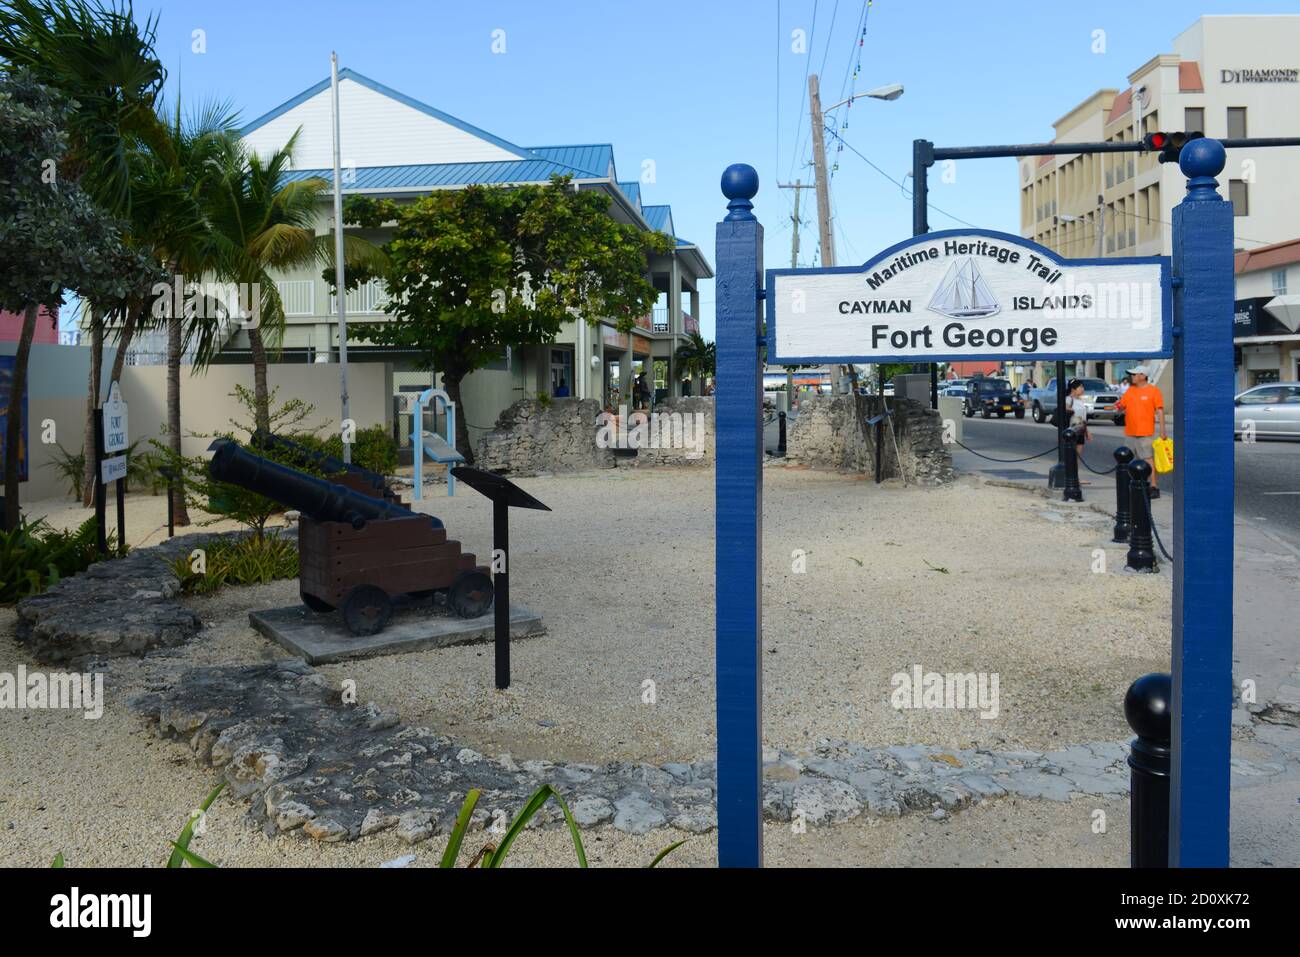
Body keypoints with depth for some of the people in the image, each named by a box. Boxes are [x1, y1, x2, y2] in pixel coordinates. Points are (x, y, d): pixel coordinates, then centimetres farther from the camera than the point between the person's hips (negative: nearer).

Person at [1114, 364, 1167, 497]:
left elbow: (1160, 411, -7)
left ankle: (1153, 487, -9)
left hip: (1145, 433, -7)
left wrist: (1162, 430, -12)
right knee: (1133, 461, 12)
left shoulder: (1153, 391, -5)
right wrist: (1119, 407, -7)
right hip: (1130, 432, 7)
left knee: (1148, 459, -9)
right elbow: (1122, 406, 19)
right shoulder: (1129, 390, 12)